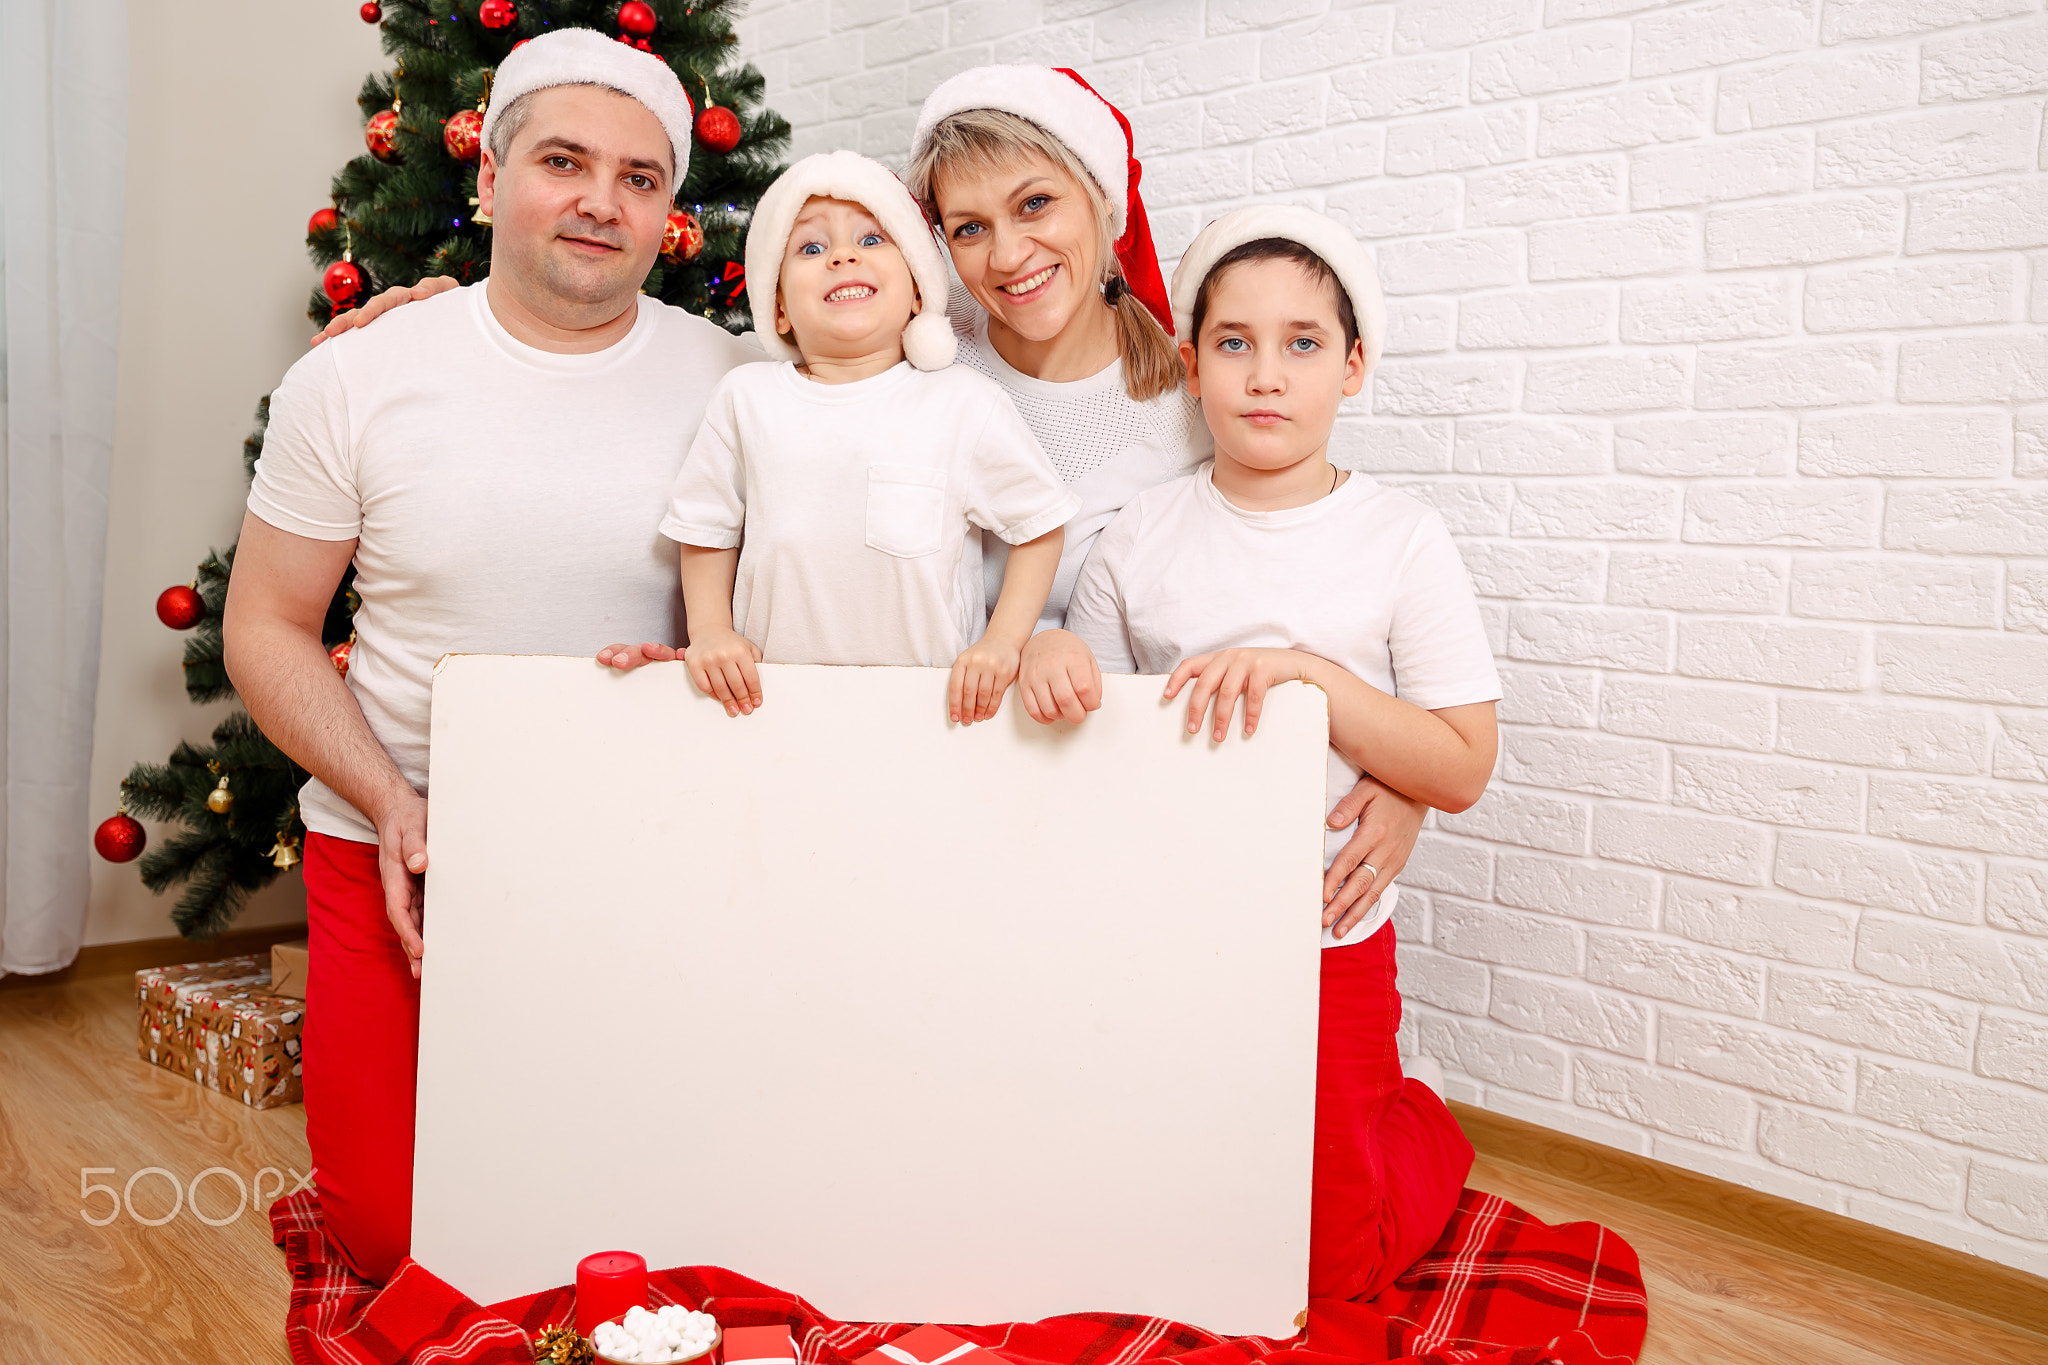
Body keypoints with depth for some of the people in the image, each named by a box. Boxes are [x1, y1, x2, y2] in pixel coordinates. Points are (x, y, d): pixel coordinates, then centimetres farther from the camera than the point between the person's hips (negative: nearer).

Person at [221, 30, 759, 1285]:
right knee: (391, 1232, -1)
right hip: (399, 852, 0)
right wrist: (394, 806, -12)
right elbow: (266, 629, 2)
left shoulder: (733, 384, -3)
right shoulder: (352, 381, -4)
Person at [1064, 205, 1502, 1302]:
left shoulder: (1399, 538, -7)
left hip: (1324, 936, -2)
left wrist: (1308, 671, -22)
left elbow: (1461, 769, -12)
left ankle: (1420, 1116, 32)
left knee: (1324, 1259, 3)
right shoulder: (1141, 534, -2)